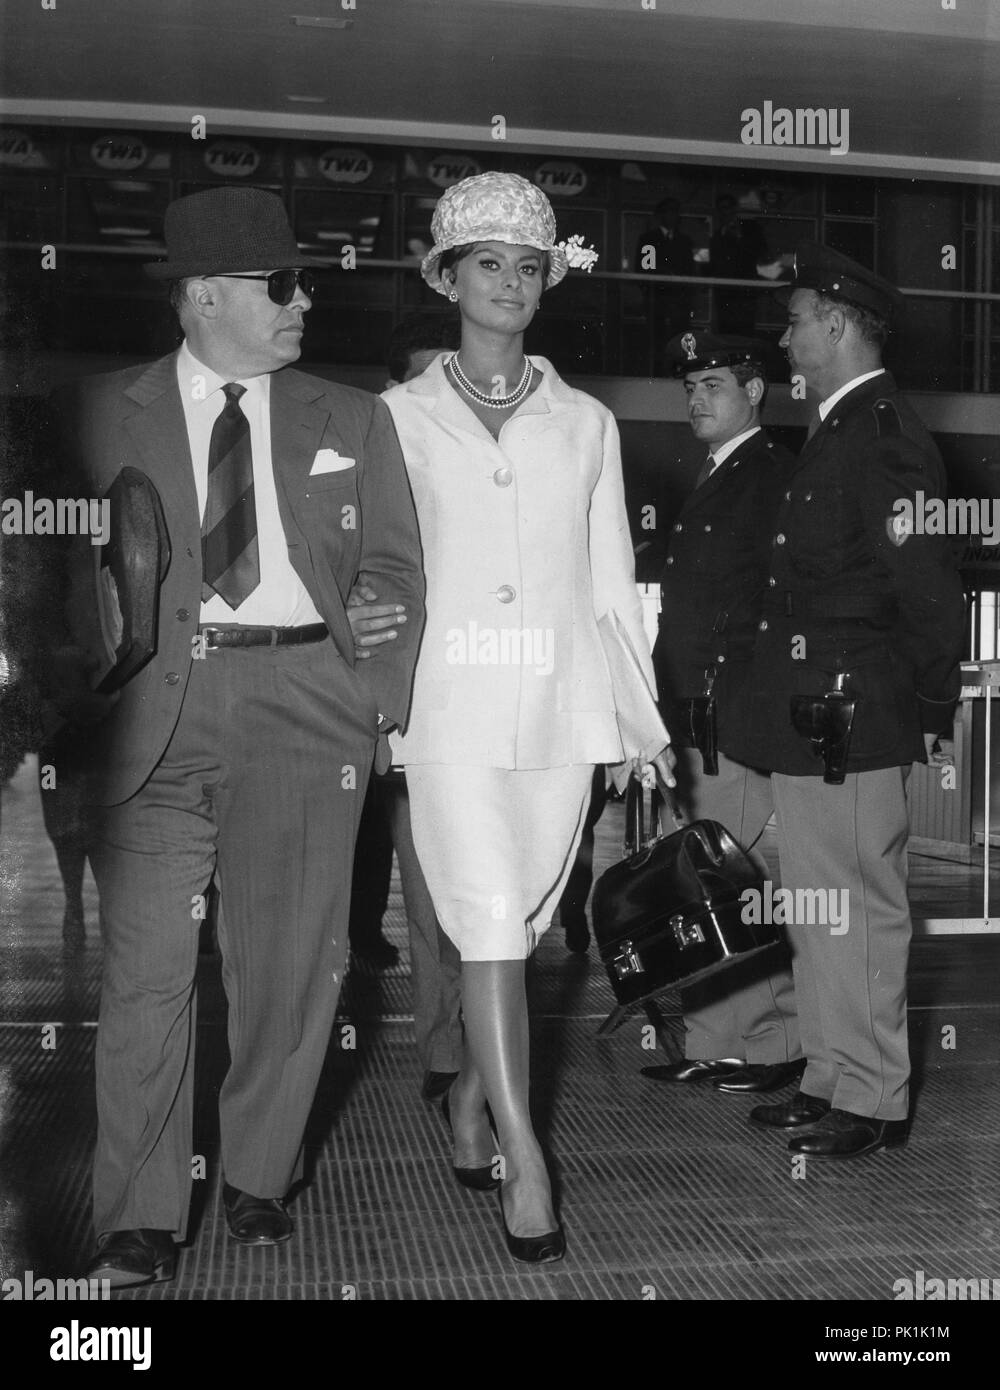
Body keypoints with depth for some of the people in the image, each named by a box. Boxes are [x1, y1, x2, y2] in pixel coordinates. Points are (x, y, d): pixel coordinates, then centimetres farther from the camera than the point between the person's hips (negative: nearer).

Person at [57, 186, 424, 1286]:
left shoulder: (349, 423, 14)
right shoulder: (100, 415, 9)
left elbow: (393, 569, 11)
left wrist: (377, 699, 0)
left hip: (304, 709, 2)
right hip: (153, 716, -1)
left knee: (290, 961, 5)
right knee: (146, 964, -2)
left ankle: (258, 1178, 25)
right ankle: (141, 1216, 10)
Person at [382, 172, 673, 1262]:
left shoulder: (585, 424, 14)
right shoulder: (401, 417, 8)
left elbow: (612, 582, 14)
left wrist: (645, 717, 9)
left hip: (560, 703, 3)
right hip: (452, 704, -2)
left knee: (519, 921, 7)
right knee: (489, 923, -11)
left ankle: (470, 1100, 29)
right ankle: (523, 1159, -5)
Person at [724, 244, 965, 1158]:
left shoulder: (884, 437, -15)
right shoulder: (842, 432, 16)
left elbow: (930, 589, -18)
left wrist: (932, 710, -10)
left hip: (849, 729, -10)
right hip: (810, 730, 10)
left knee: (859, 911, 0)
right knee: (821, 912, 16)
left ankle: (874, 1103, 13)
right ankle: (831, 1083, 28)